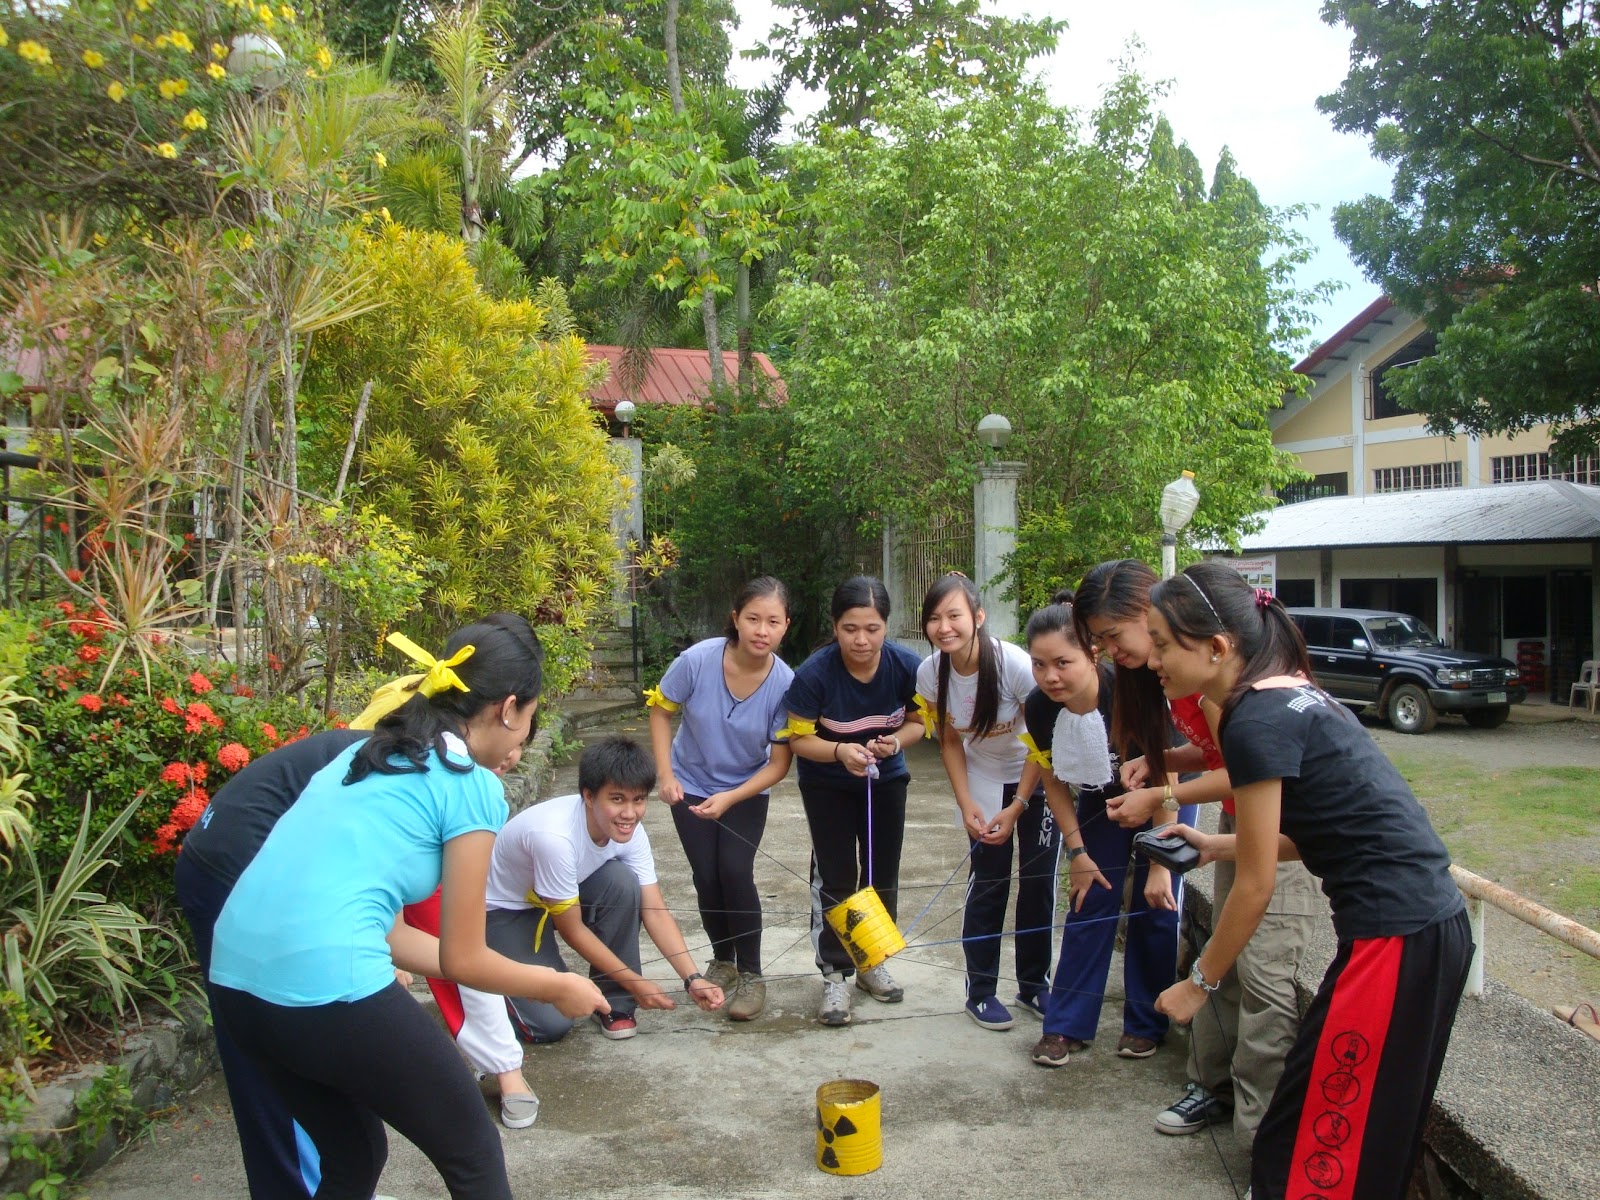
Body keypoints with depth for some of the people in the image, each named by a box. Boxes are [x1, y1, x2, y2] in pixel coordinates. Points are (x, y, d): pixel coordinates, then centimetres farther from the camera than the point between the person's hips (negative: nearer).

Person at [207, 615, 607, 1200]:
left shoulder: (370, 754, 20)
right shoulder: (471, 785, -3)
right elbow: (462, 959, 4)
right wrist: (555, 986, 21)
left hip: (237, 976, 8)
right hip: (327, 983, -8)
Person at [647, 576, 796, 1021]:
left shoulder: (785, 684, -25)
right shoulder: (698, 660, -26)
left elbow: (779, 763, -18)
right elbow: (661, 711, -8)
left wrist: (729, 799, -28)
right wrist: (666, 775, -15)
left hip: (747, 790, -1)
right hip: (691, 786, 1)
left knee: (735, 871, -15)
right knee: (706, 877, 1)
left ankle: (750, 975, 2)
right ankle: (722, 961, 27)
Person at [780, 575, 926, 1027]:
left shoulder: (907, 666, -24)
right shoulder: (814, 674, -30)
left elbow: (918, 721, -6)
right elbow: (799, 738, -19)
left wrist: (895, 740, -27)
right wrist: (840, 751, -36)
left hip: (886, 781, 3)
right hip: (827, 785, -3)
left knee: (882, 874, 13)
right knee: (835, 877, -3)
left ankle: (872, 962, 31)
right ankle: (835, 974, 9)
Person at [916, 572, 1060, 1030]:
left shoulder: (1016, 664, -30)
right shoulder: (930, 673, -18)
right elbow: (950, 742, -3)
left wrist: (1017, 808, -18)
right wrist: (966, 803, -11)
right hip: (985, 783, 2)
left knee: (1040, 882, 1)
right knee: (987, 883, -2)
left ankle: (1033, 986, 19)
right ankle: (980, 992, 12)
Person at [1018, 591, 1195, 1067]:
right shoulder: (1038, 709, -23)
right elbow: (1055, 784, -5)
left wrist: (1160, 866, -24)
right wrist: (1077, 852, -6)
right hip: (1100, 800, 4)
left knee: (1154, 907, -1)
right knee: (1089, 905, 2)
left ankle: (1146, 1024, 16)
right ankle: (1068, 1026, 10)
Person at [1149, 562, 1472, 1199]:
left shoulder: (1257, 722, -17)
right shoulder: (1290, 694, 10)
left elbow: (1256, 888, -12)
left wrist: (1199, 983, 0)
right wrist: (1216, 844, 16)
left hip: (1395, 940, -10)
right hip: (1431, 925, 10)